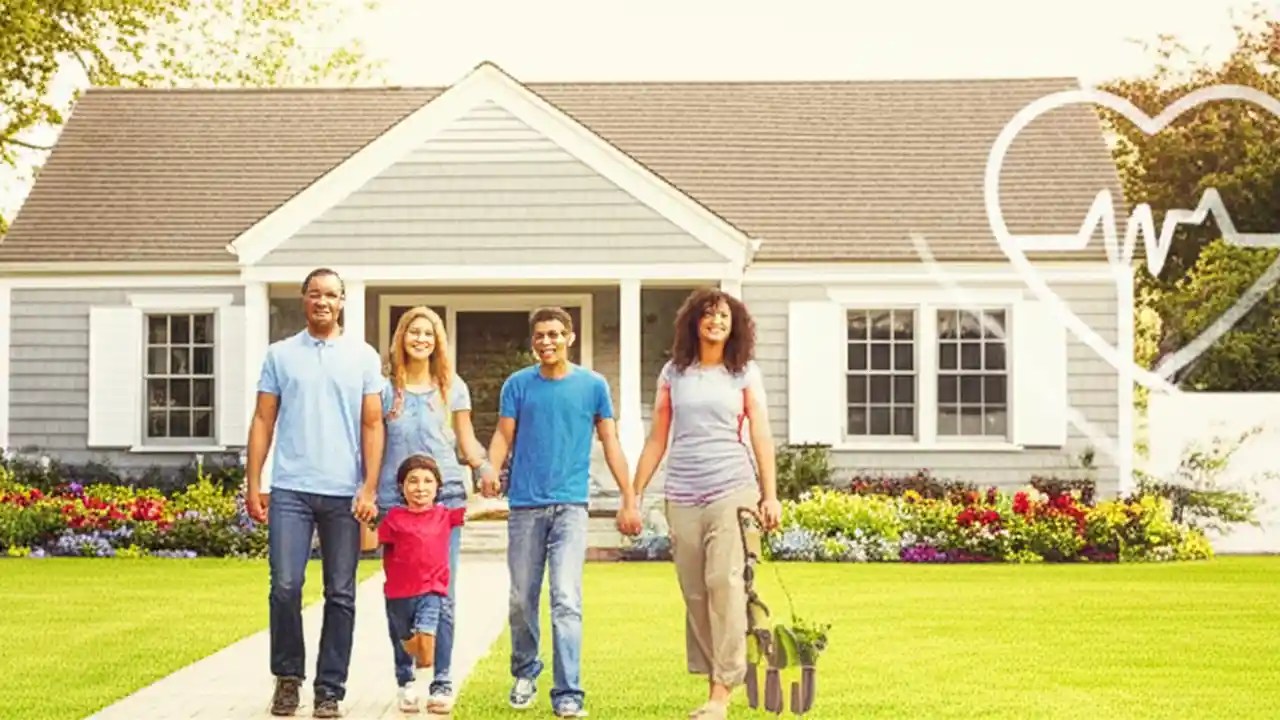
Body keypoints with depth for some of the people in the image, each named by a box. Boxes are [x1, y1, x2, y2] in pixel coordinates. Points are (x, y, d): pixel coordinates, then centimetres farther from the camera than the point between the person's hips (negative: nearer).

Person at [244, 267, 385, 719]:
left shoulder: (363, 357, 7)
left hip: (344, 494, 0)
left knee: (340, 595, 2)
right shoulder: (280, 355, 9)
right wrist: (252, 485, 2)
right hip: (290, 490, 0)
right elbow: (263, 422, 9)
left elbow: (372, 425, 4)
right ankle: (287, 676, 13)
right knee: (285, 587, -5)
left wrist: (369, 489, -5)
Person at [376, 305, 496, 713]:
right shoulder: (386, 388, 8)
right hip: (396, 497, 0)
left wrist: (484, 466, -9)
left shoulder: (452, 387, 10)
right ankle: (405, 680, 8)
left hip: (446, 495, 0)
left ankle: (442, 683, 0)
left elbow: (466, 441, 10)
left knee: (442, 594, -3)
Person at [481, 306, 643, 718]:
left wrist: (629, 501, 3)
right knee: (522, 599, 9)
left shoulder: (593, 385, 4)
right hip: (525, 504, 2)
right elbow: (503, 437, 4)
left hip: (570, 505, -2)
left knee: (567, 599, -11)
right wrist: (491, 470, -18)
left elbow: (610, 444, 7)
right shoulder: (518, 385, 5)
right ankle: (525, 674, 30)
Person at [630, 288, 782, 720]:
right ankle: (716, 677, 9)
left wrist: (771, 495, -3)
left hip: (732, 490, -3)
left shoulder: (745, 373, 6)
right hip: (683, 497, 3)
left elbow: (761, 437, 4)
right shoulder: (673, 374, 10)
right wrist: (635, 495, 8)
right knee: (695, 592, 2)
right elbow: (657, 440, 12)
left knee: (724, 583, -12)